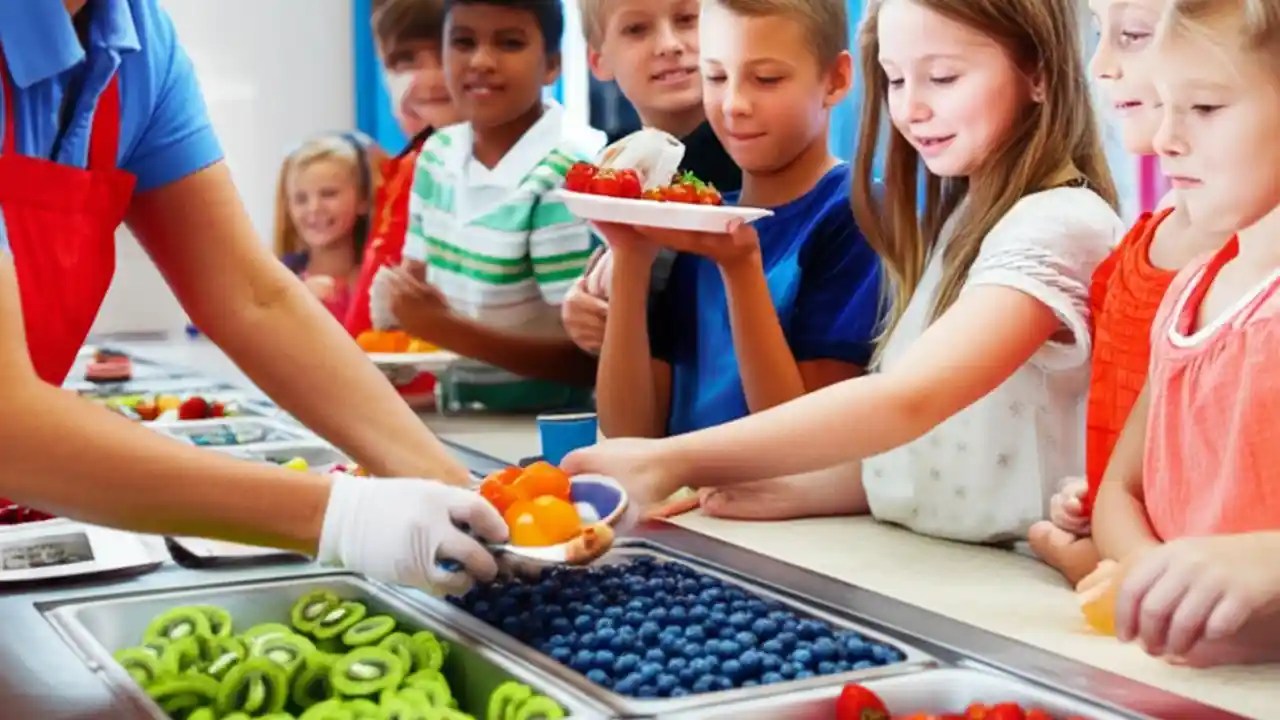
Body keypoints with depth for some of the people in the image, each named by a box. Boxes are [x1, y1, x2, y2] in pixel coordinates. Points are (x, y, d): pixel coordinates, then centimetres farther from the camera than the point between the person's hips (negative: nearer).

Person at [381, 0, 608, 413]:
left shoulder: (568, 174, -18)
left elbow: (589, 357, -18)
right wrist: (400, 304, -9)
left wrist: (448, 329, -26)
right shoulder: (438, 155, 3)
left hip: (549, 428, -8)